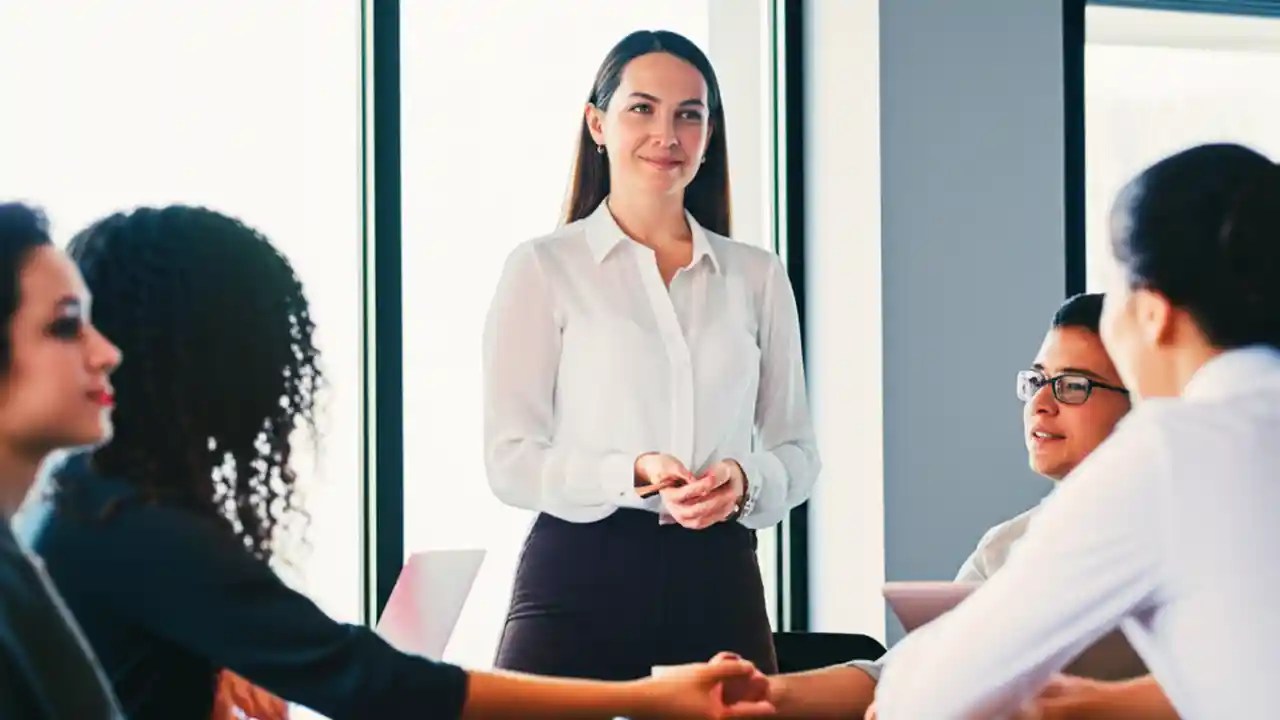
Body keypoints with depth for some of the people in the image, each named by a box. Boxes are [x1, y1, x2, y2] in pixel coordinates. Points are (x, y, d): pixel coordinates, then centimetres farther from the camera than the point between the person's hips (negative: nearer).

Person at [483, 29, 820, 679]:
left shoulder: (758, 277, 9)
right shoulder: (543, 268, 0)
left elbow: (795, 449, 12)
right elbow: (510, 460, -5)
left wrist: (745, 481, -11)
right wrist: (634, 477, -20)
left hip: (718, 580, 3)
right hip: (581, 578, -3)